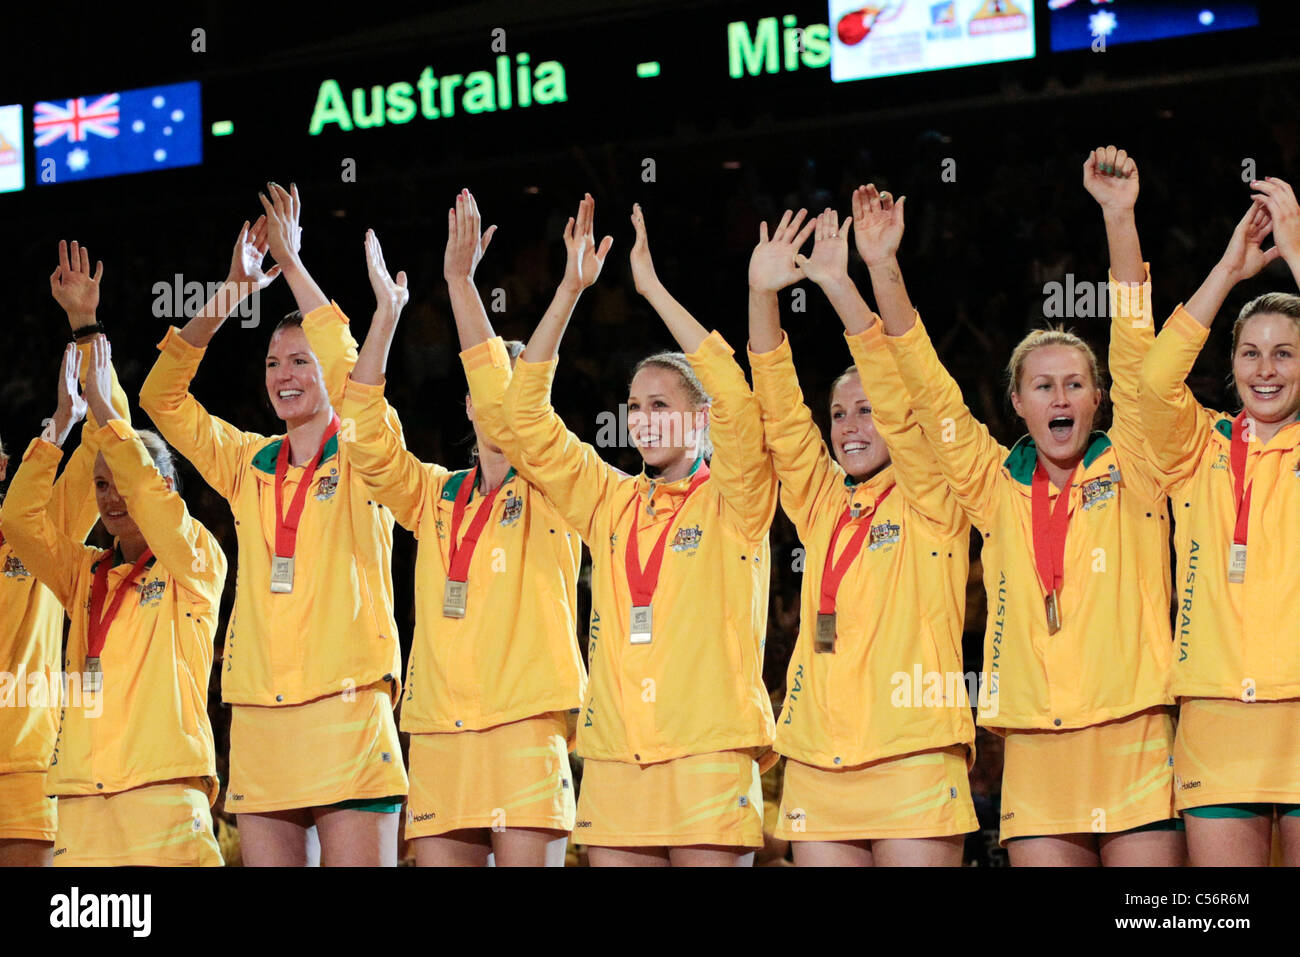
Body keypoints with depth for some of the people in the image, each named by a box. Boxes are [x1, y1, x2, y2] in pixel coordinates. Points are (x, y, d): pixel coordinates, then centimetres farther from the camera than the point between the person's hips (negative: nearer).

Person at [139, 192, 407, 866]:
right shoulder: (249, 465, 16)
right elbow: (162, 398, 9)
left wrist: (293, 264, -8)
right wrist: (228, 297, -1)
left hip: (348, 708, -4)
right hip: (259, 723, 4)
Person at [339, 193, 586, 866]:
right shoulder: (435, 497, 16)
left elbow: (512, 403, -11)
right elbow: (367, 437, 3)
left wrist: (460, 282, -15)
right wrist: (386, 311, -3)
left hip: (524, 734, -4)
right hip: (437, 740, 4)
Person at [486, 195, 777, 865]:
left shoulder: (732, 502, 3)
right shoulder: (610, 502, 15)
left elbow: (735, 401, -13)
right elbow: (526, 415, 10)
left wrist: (653, 287, -10)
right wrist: (569, 290, 3)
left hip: (708, 754, -4)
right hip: (614, 760, 4)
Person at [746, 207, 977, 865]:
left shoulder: (928, 503, 4)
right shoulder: (821, 503, 16)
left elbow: (900, 404, -8)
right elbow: (780, 414, 8)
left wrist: (841, 289, -14)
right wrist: (762, 294, -2)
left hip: (912, 759, -5)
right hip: (816, 768, 5)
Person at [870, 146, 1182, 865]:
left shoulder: (1128, 472, 6)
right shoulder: (999, 488, 11)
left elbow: (1137, 359, -3)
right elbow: (928, 391, 7)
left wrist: (1120, 219, -12)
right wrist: (883, 269, -1)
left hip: (1136, 745, -2)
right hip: (1036, 758, 2)